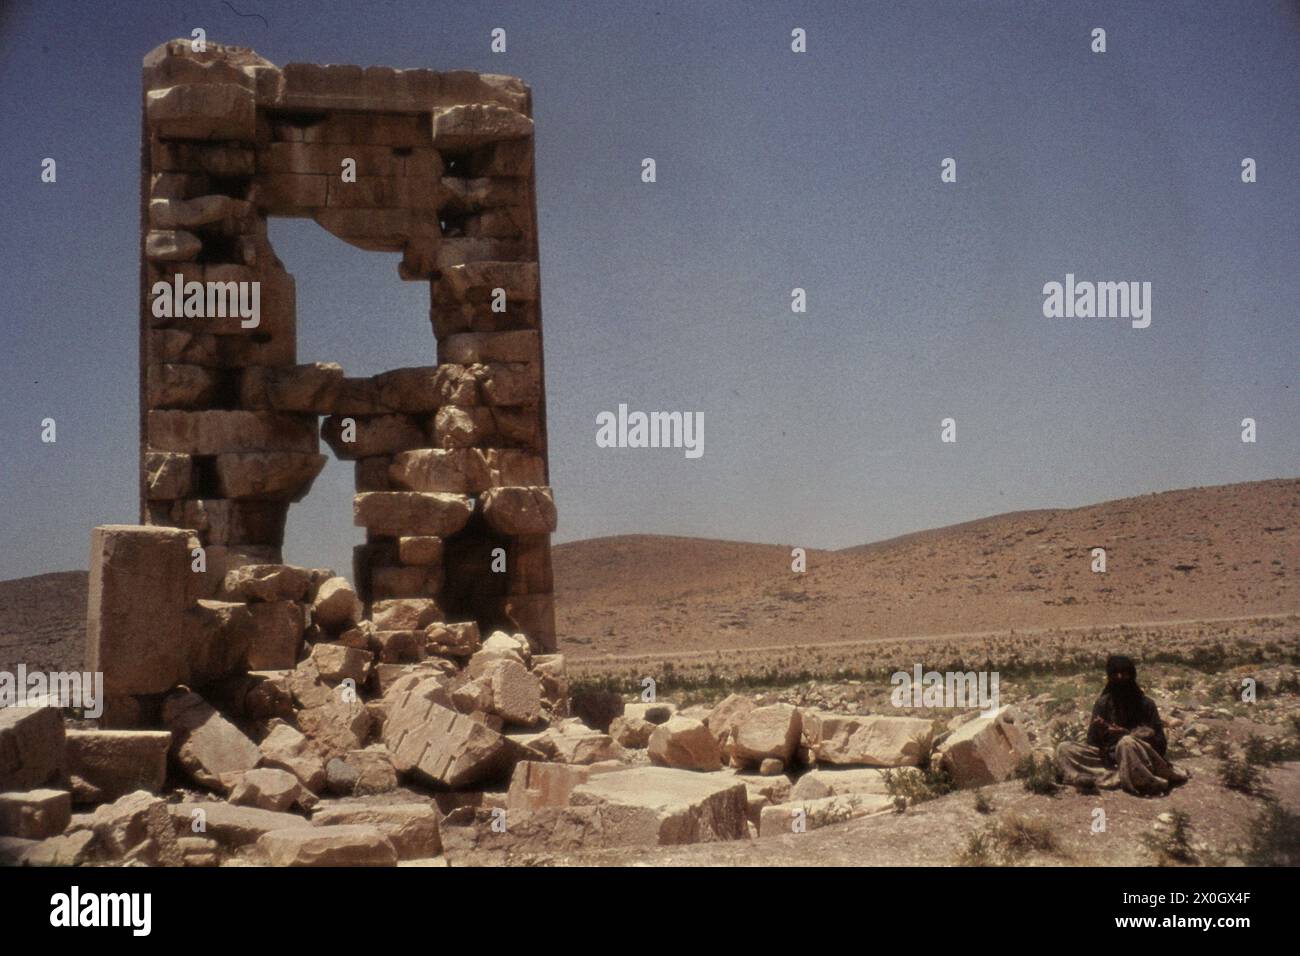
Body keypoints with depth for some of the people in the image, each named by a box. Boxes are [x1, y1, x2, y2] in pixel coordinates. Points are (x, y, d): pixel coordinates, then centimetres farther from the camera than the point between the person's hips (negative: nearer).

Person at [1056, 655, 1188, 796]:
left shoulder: (1145, 704, 2)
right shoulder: (1103, 703, 7)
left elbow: (1159, 742, -3)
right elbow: (1092, 742, 5)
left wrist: (1127, 733, -18)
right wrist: (1099, 731, -19)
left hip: (1140, 758, -4)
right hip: (1109, 757, 4)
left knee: (1126, 742, -39)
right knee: (1064, 749, -21)